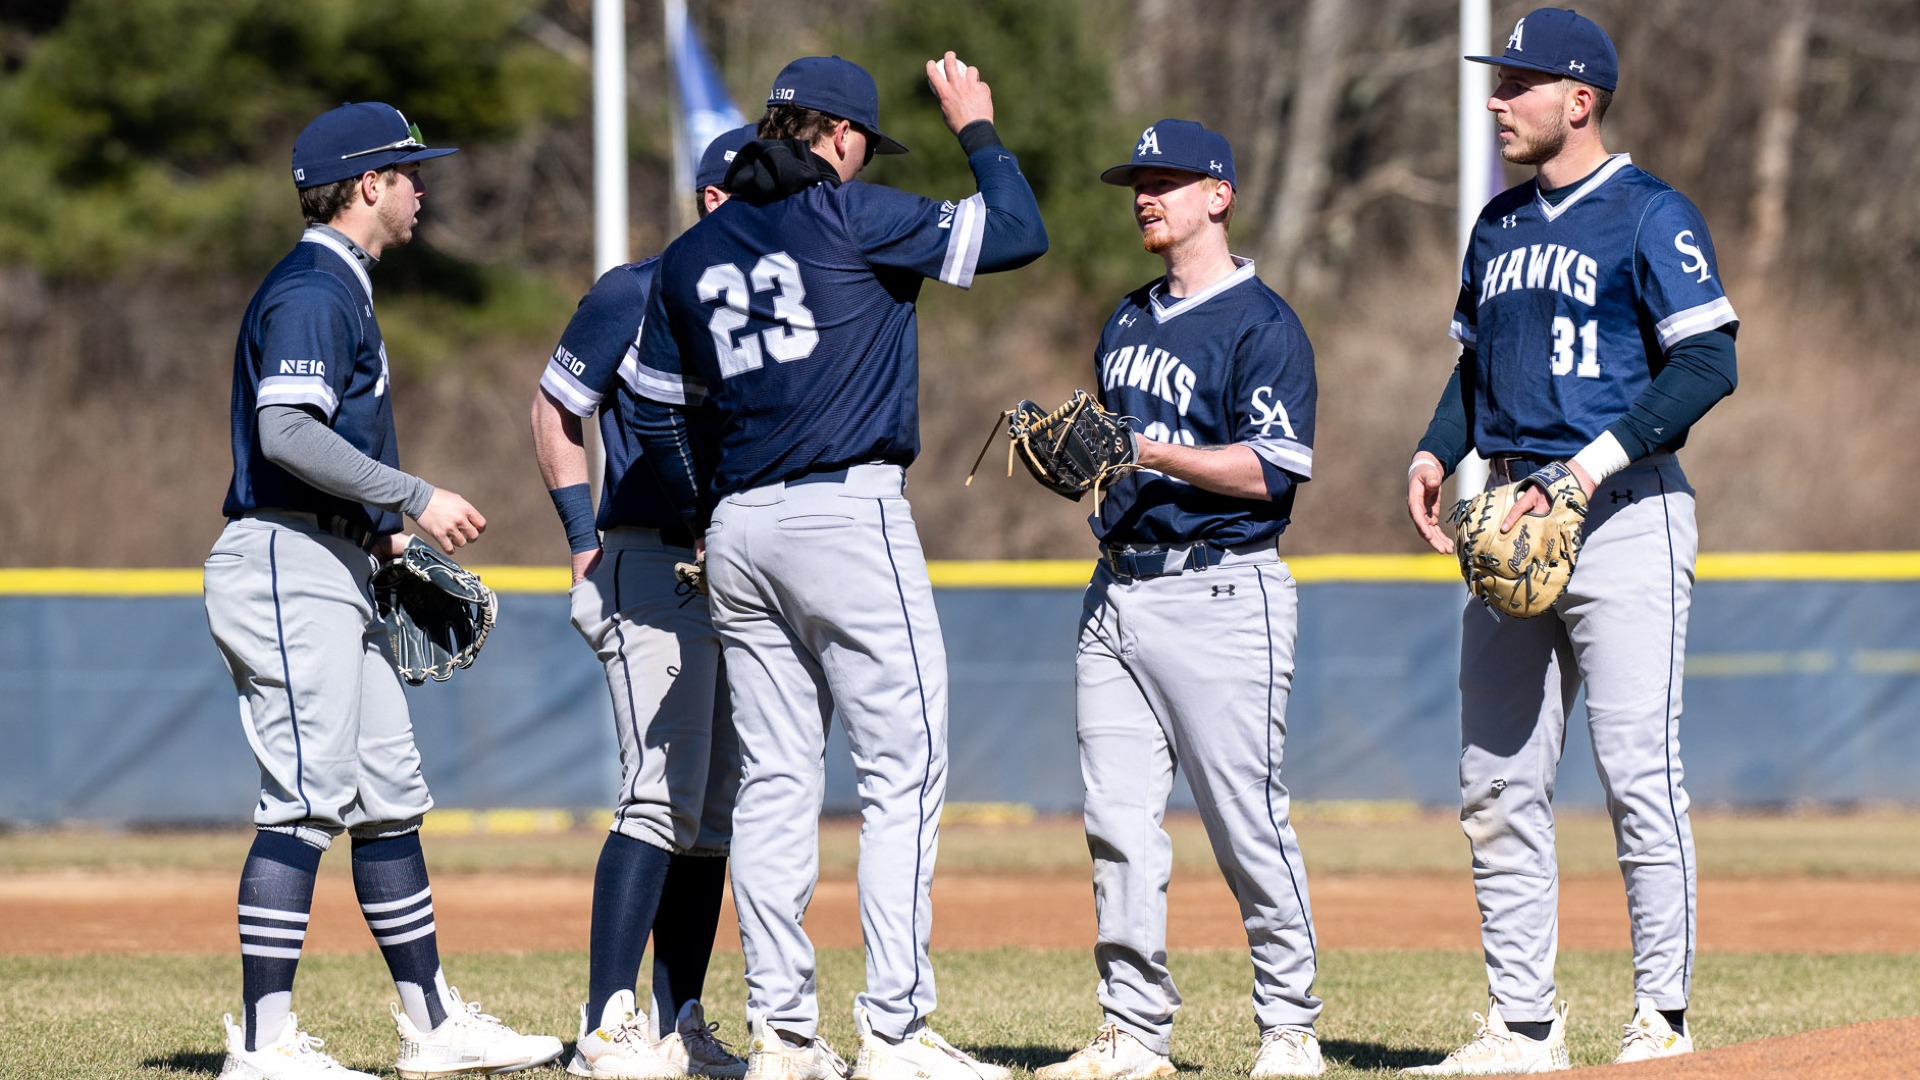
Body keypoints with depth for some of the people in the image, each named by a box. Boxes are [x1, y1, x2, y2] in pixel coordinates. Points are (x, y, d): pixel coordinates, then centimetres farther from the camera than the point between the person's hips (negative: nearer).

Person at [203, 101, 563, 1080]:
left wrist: (381, 533, 19)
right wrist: (415, 499, -23)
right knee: (307, 800, -13)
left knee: (390, 797, 12)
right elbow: (286, 433, -25)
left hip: (332, 575, 11)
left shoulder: (337, 290, 21)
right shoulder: (312, 291, -13)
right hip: (288, 566, -11)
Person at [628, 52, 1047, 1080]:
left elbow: (663, 415, 18)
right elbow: (1017, 232, -5)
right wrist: (976, 130, 10)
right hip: (849, 515, -6)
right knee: (903, 773, -4)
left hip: (737, 533, 6)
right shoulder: (851, 216, -5)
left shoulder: (690, 255, 13)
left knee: (773, 784, 8)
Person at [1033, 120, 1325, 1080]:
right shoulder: (1127, 323, 19)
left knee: (1247, 822, -6)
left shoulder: (1263, 325, -6)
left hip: (1220, 594, -8)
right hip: (1118, 594, 8)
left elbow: (1272, 470, -15)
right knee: (1117, 822, 3)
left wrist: (1148, 452, -21)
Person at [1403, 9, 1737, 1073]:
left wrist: (1599, 461, -21)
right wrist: (1435, 453, 7)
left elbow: (1708, 362, -14)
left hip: (1625, 516, -8)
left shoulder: (1650, 216, -6)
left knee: (1637, 768, -10)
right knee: (1496, 783, 5)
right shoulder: (1499, 224, 17)